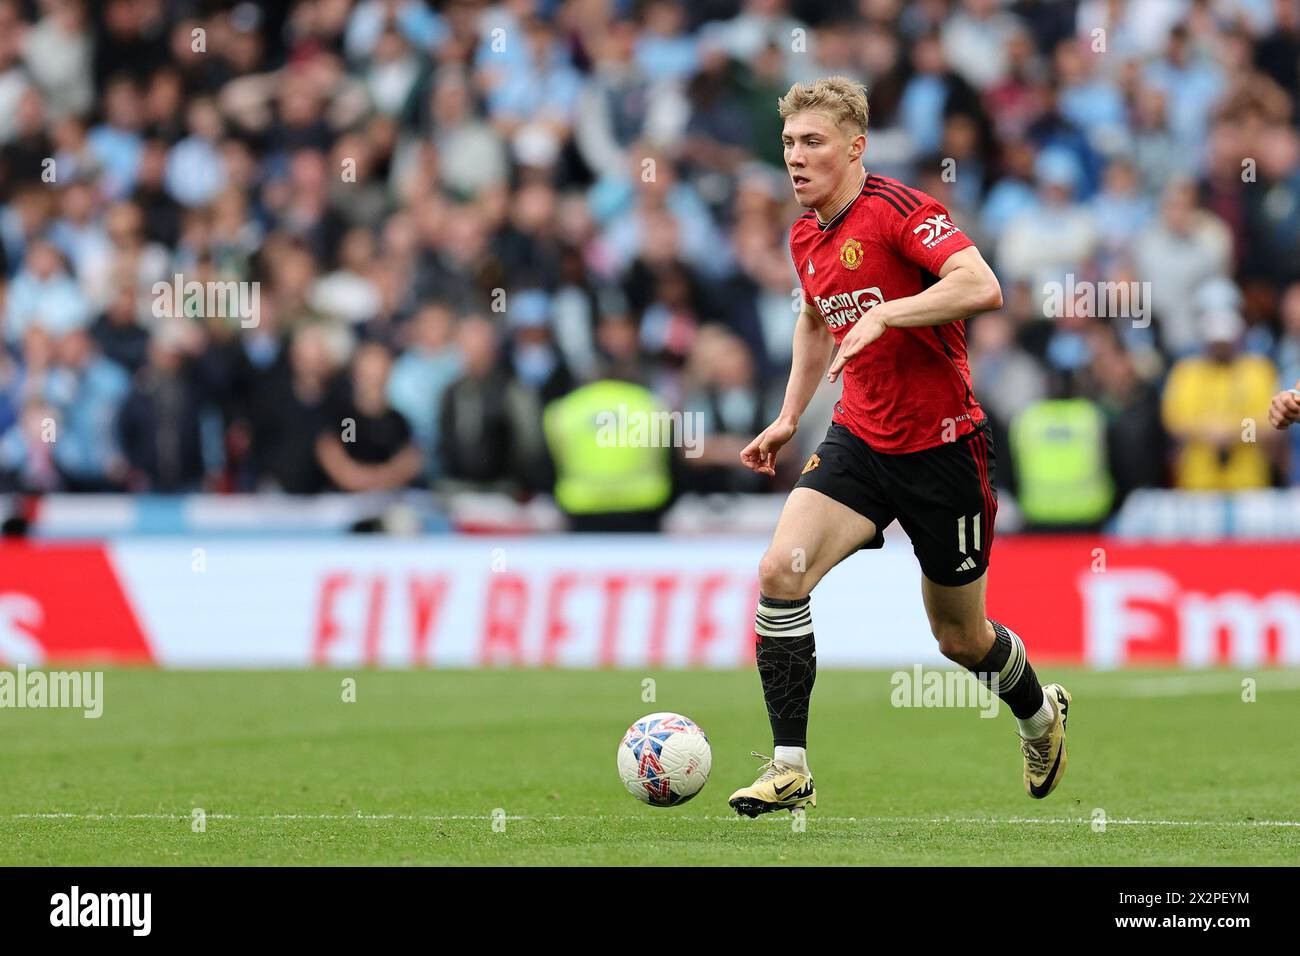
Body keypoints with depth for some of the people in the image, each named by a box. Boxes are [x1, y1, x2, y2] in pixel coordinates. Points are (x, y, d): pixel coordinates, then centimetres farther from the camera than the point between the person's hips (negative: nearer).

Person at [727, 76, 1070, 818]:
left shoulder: (899, 209, -17)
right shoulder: (806, 237, 6)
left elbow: (981, 286, -32)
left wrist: (883, 315, -35)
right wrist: (790, 417, 20)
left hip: (943, 449, -6)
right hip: (859, 441, 6)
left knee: (960, 638, 9)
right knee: (781, 570, -18)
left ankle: (1040, 712, 43)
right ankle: (790, 768, -13)